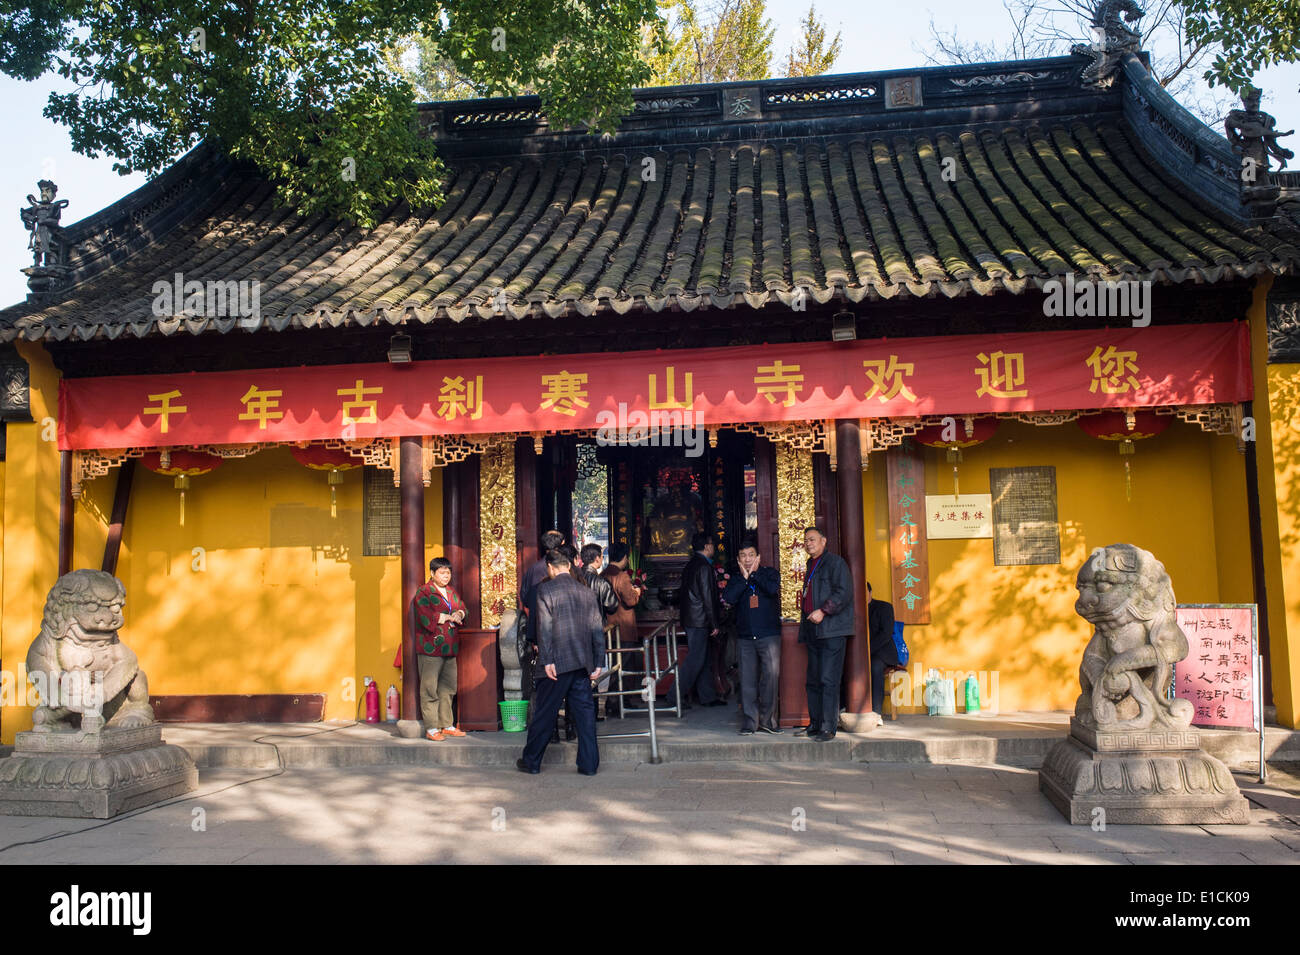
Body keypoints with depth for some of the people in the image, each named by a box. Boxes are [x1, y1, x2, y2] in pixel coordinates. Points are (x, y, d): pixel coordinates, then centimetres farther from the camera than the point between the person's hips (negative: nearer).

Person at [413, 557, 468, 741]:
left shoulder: (452, 592, 18)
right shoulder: (423, 592, -6)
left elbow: (462, 608, 18)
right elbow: (427, 618, -15)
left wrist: (459, 614, -5)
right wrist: (448, 617, -5)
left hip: (449, 648, 7)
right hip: (430, 648, -7)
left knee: (448, 688, 10)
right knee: (430, 688, -6)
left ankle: (446, 725, 18)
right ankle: (431, 728, -1)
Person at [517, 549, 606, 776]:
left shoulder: (545, 589, -5)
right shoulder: (586, 592, 10)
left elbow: (545, 627, -12)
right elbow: (597, 630, 8)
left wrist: (546, 660, -13)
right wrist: (598, 663, 10)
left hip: (557, 663, -4)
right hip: (583, 663, 4)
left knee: (544, 713, 6)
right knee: (585, 712, 7)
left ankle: (531, 761, 17)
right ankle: (589, 763, 7)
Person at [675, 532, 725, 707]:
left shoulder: (690, 565, 13)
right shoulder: (704, 566, -15)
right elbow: (708, 597, -17)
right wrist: (715, 624, -14)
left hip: (689, 618, 10)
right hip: (699, 620, -10)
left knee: (702, 659, 13)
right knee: (695, 659, -5)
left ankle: (707, 696, 17)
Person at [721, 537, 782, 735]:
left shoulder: (770, 573, 7)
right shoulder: (736, 580, 12)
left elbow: (773, 589, -14)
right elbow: (728, 599, -6)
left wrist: (754, 573, -6)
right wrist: (744, 578, -7)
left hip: (769, 635, -2)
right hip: (745, 637, 2)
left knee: (771, 676, -6)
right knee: (747, 681, 1)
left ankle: (767, 720, 5)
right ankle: (749, 722, 7)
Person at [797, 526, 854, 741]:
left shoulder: (835, 562, -3)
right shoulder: (810, 566, 23)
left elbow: (844, 592, -13)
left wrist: (823, 611, -19)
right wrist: (804, 627, 19)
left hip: (831, 631, -9)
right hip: (814, 631, 9)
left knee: (828, 680, -10)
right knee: (813, 681, 10)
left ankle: (829, 728, -8)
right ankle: (815, 725, 16)